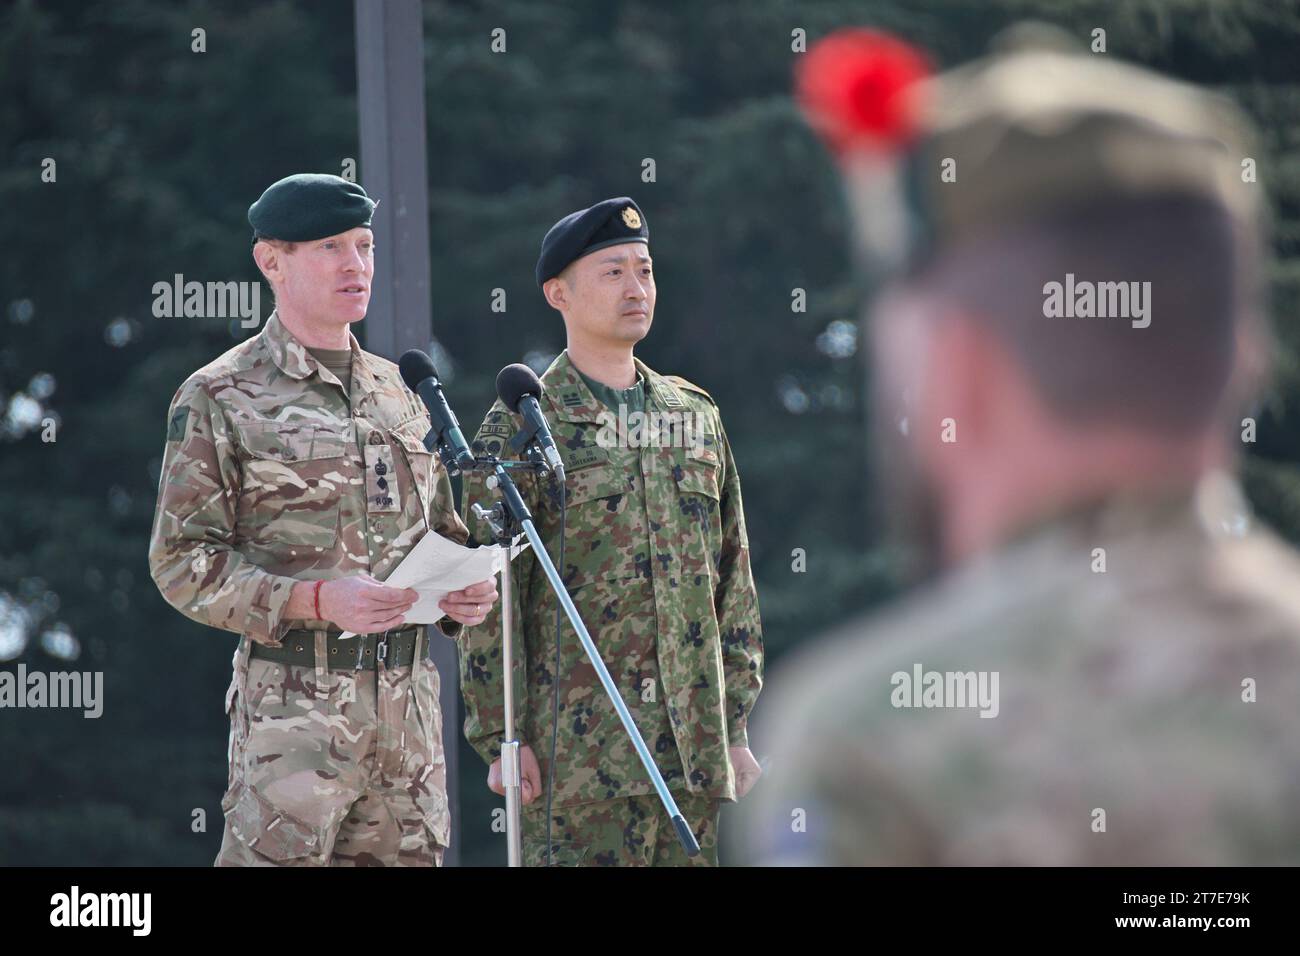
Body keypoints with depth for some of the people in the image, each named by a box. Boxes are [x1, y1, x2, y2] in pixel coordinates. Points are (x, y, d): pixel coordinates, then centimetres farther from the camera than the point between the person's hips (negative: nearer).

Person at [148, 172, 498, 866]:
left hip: (410, 699, 6)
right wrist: (317, 600, -19)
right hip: (293, 704, -6)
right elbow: (182, 563, -6)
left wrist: (466, 591, 2)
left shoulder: (401, 393, 17)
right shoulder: (219, 398, -1)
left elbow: (442, 529, 26)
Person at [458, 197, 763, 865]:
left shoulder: (695, 415, 14)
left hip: (692, 743, 5)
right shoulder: (521, 426, -2)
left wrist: (737, 726, 12)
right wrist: (502, 739, -11)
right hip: (577, 747, -5)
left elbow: (733, 579, 17)